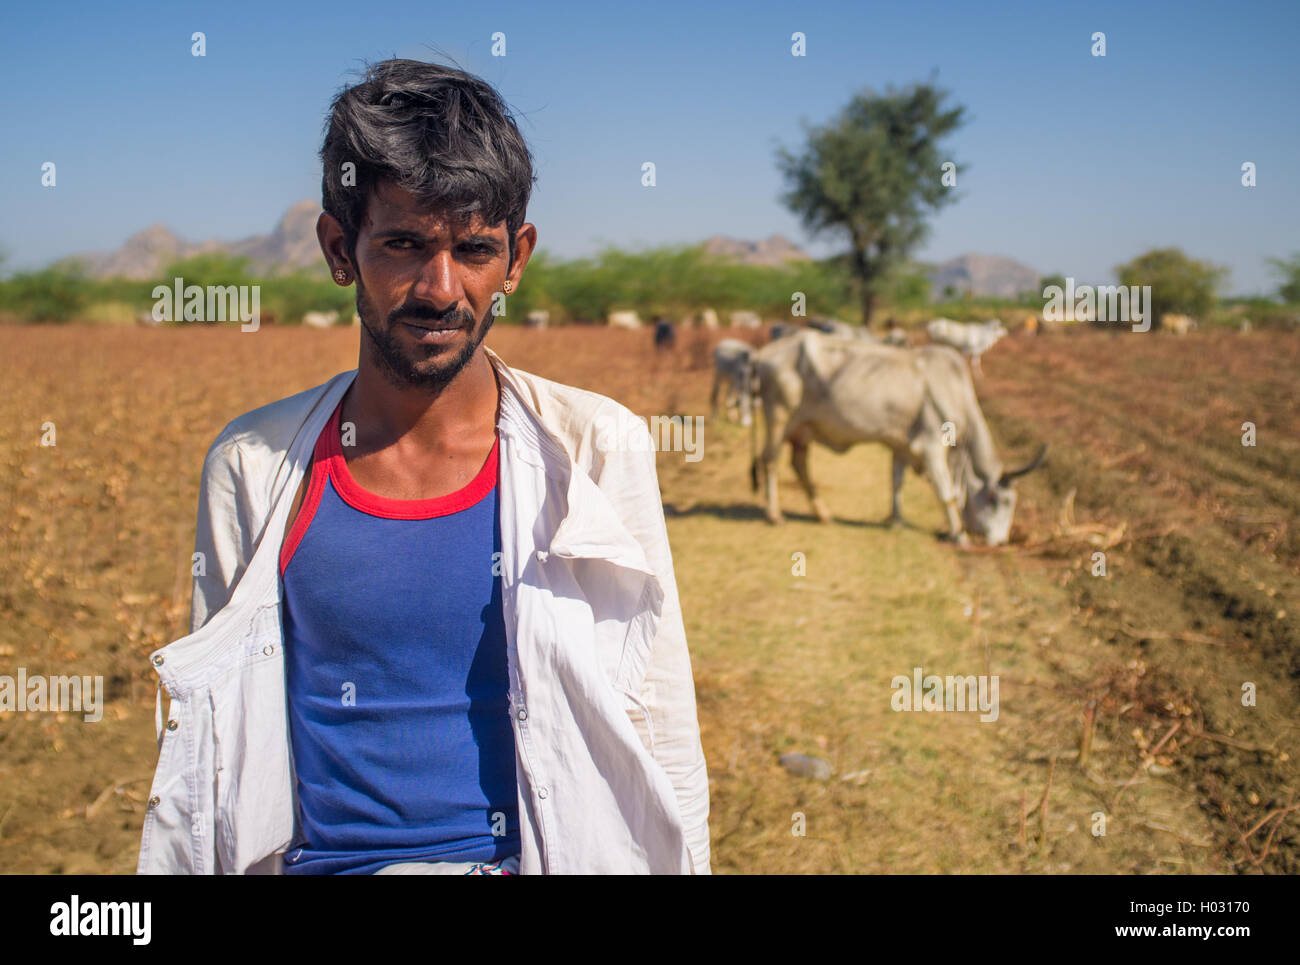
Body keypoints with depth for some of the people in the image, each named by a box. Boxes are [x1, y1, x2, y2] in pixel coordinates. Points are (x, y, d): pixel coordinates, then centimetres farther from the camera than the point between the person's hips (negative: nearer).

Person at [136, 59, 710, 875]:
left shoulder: (596, 450, -1)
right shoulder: (253, 466, 4)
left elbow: (665, 747, 4)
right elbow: (208, 747, 12)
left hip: (536, 856, -1)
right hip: (319, 860, 2)